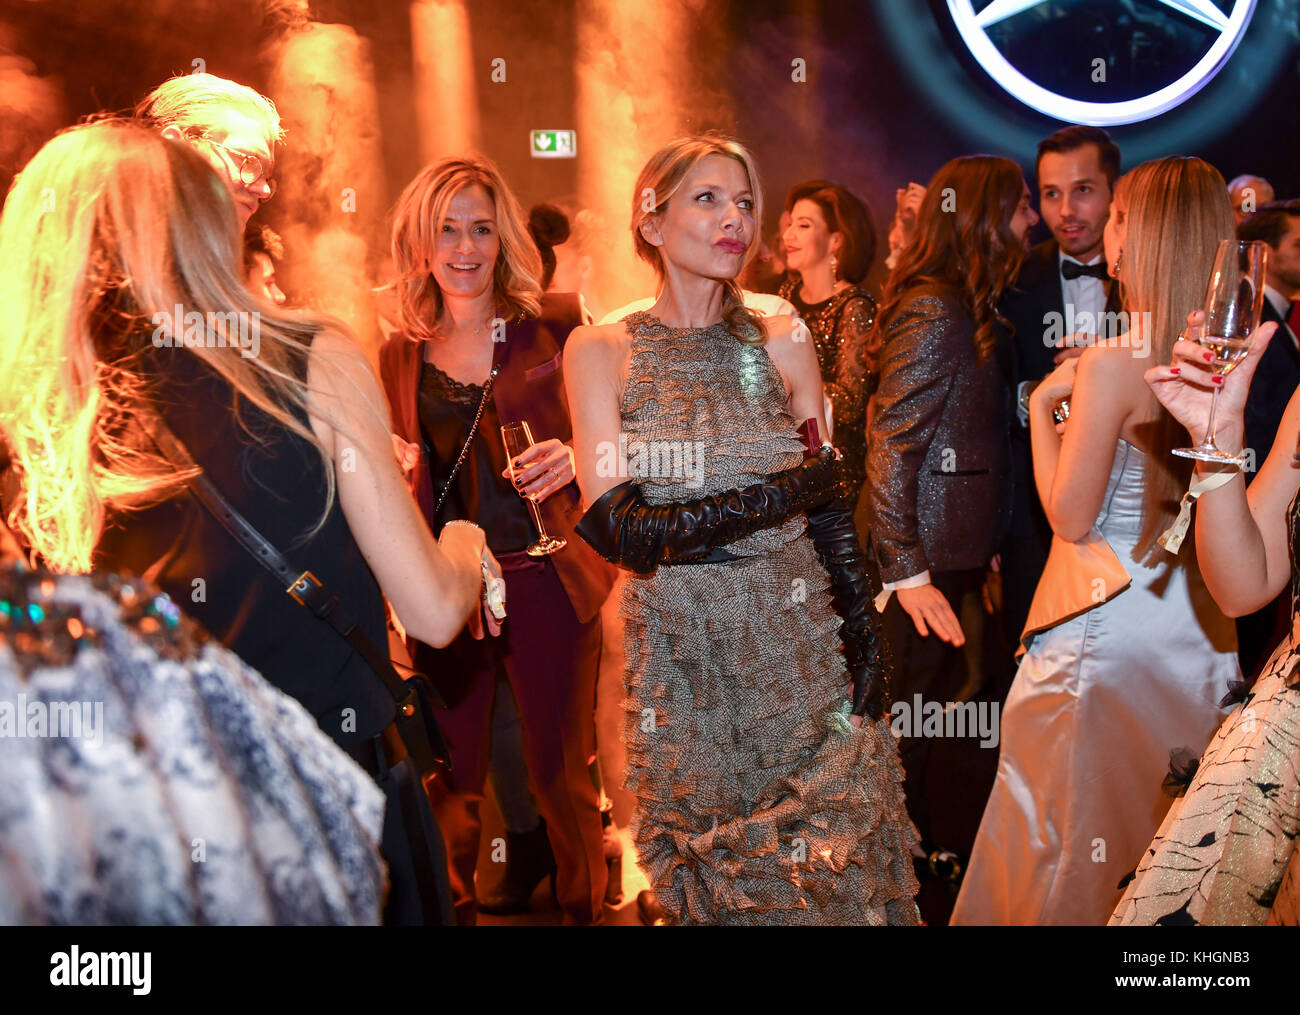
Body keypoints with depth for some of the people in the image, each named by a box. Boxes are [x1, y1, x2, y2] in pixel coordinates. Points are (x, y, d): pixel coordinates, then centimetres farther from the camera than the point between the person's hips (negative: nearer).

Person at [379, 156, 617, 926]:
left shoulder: (555, 329, -1)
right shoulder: (402, 356, 9)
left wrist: (576, 459, -19)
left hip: (547, 580, -2)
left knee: (561, 771, 6)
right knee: (452, 781, 8)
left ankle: (587, 905, 26)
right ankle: (456, 906, 26)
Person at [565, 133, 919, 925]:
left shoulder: (783, 345, 2)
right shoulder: (600, 351, -5)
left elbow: (829, 510, 6)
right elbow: (618, 528, -13)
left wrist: (867, 643, -3)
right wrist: (778, 496, -15)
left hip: (798, 645, 1)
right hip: (678, 659, -1)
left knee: (827, 861, 7)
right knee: (710, 879, 12)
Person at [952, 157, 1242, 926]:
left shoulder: (1111, 366, -18)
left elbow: (1072, 516, -16)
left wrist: (1044, 406, -6)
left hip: (1108, 622, -6)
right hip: (1193, 622, 7)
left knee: (1084, 831, 7)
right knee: (1171, 827, 18)